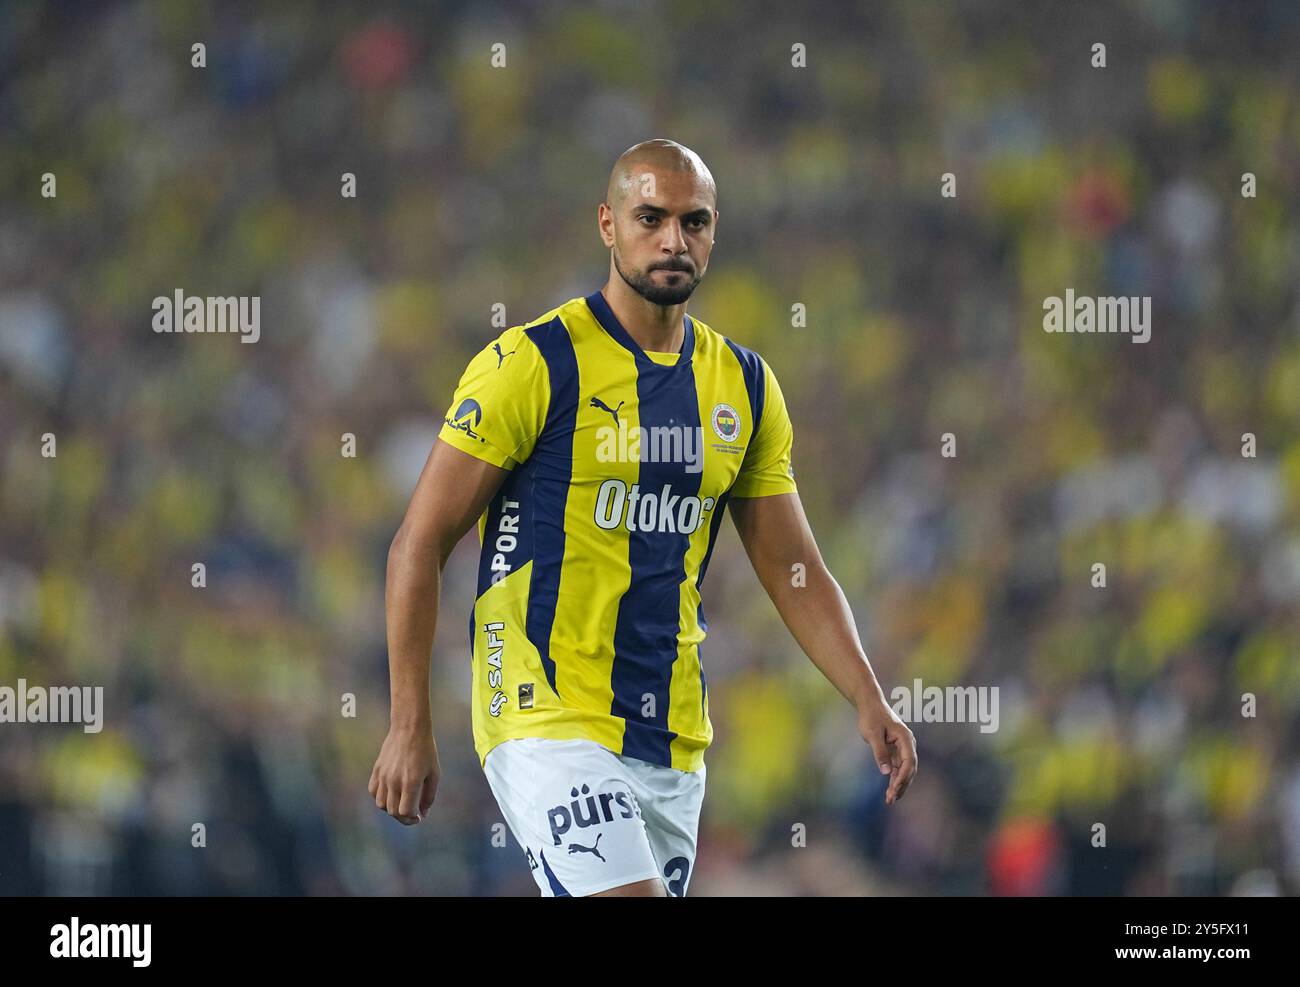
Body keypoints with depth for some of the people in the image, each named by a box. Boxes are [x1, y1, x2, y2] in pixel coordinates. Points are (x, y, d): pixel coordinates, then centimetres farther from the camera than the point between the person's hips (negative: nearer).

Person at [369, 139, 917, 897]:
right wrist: (410, 726, -11)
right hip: (548, 720, -6)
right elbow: (421, 544, -7)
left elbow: (793, 568, 14)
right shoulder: (534, 363, -8)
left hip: (673, 740, 6)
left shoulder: (744, 385, 10)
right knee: (626, 893, -25)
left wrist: (869, 701, 0)